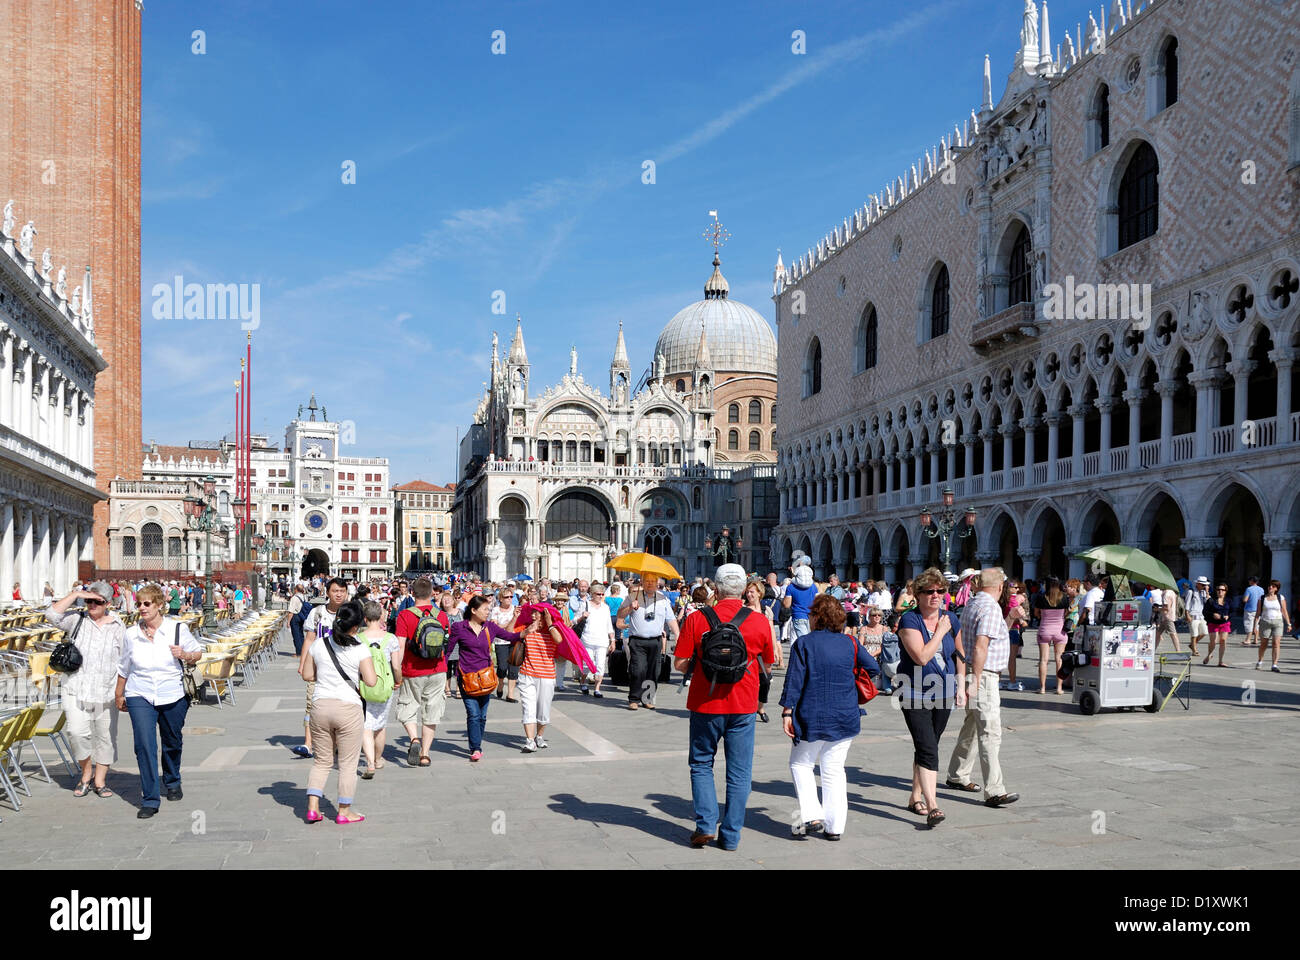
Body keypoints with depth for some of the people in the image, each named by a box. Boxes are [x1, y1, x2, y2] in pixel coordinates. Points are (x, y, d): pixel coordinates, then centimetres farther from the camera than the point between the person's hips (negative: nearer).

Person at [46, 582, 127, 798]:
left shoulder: (118, 627, 5)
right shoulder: (77, 620, 4)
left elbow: (124, 660, 9)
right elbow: (52, 614, -14)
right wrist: (75, 595, -14)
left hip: (106, 691, 1)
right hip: (76, 689, -1)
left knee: (105, 736, 5)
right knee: (77, 732, -14)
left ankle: (100, 780, 19)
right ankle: (85, 774, 8)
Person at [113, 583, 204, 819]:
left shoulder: (177, 629, -6)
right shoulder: (131, 633, -1)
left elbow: (198, 652, 6)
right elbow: (124, 667, 13)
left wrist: (185, 655, -16)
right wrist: (119, 695, 21)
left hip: (173, 697, 0)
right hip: (140, 697, 0)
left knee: (172, 743, 17)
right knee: (145, 746, -13)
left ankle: (173, 782, 44)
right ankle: (149, 800, -6)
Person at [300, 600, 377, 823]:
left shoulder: (318, 644, 1)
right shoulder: (360, 649, -10)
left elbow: (307, 675, 8)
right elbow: (371, 681, -12)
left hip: (320, 706, 4)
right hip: (348, 708, -4)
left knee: (321, 760, 17)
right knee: (348, 763, 9)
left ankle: (312, 807, 11)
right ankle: (344, 811, 15)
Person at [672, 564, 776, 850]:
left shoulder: (696, 619, -8)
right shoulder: (760, 623, -4)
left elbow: (680, 663, -5)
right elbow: (767, 665, 8)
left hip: (706, 704, 0)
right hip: (743, 707, 1)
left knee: (701, 765, 16)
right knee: (739, 772, 10)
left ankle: (706, 824, 5)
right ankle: (731, 835, 13)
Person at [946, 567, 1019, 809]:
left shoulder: (971, 605, 12)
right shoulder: (991, 608, -17)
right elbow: (980, 647, -24)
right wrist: (974, 682, -24)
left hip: (973, 674, 10)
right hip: (983, 676, -10)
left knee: (971, 727, 21)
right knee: (990, 733, -11)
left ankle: (957, 775, 33)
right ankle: (994, 791, -12)